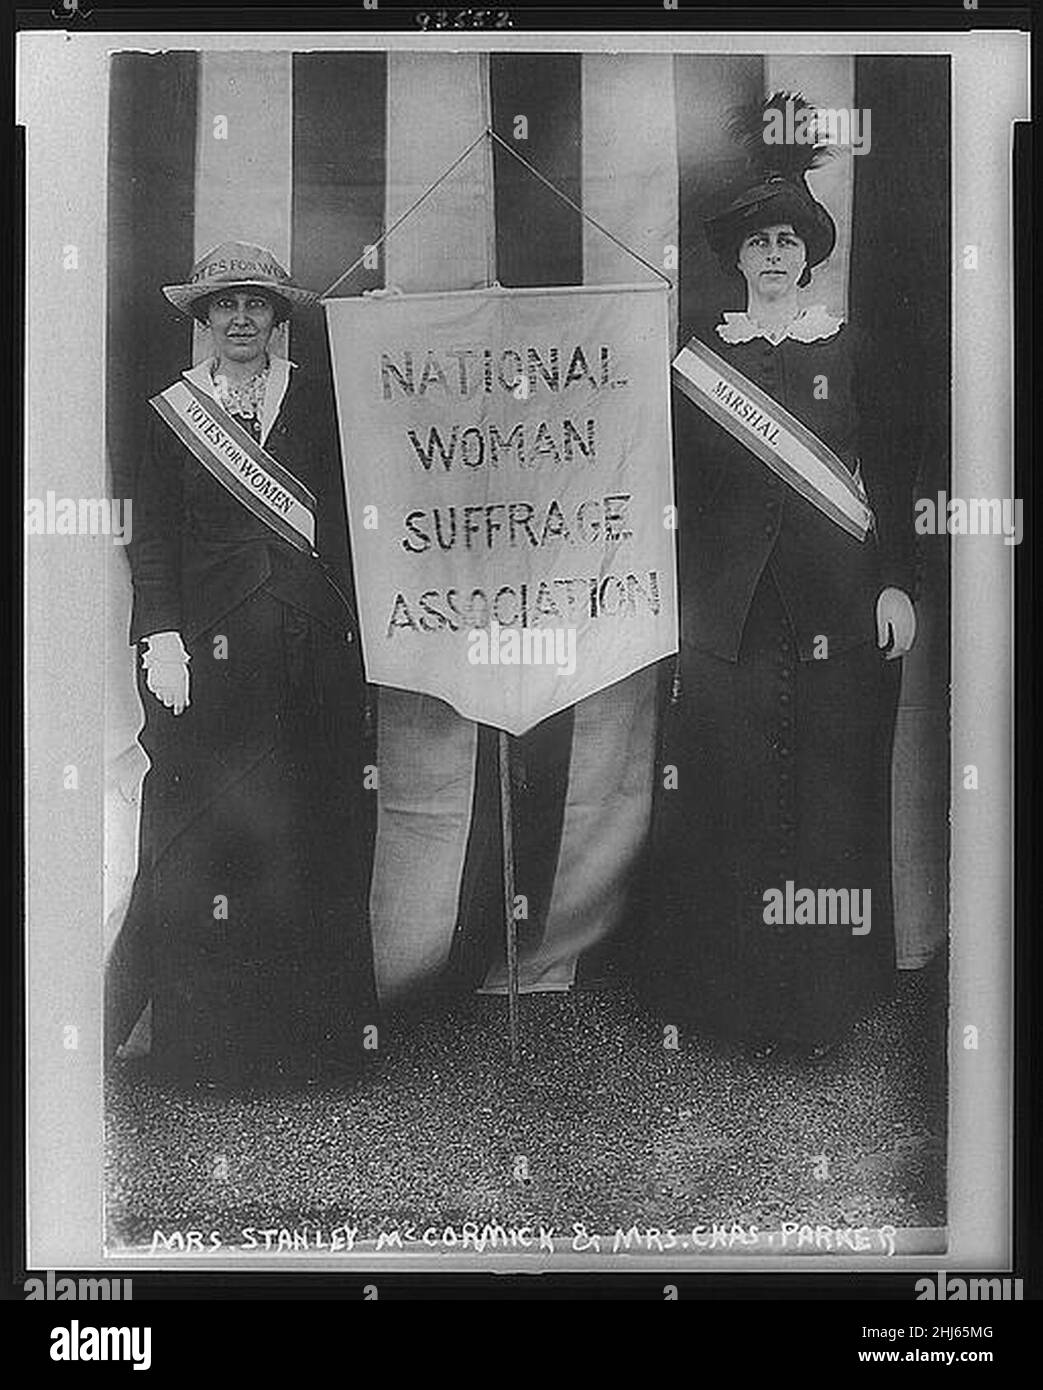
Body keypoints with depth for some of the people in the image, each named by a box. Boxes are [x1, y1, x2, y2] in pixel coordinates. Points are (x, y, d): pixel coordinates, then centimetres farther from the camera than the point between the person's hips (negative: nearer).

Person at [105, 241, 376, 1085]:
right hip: (209, 650, -1)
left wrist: (348, 634, -1)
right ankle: (208, 1038, 8)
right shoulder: (173, 413, 8)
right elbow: (152, 539, 4)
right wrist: (161, 639, -8)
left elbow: (341, 526, 7)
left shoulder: (314, 406, 10)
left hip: (311, 647, 1)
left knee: (312, 832, 3)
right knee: (204, 834, -1)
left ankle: (310, 1030, 13)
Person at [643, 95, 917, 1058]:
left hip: (839, 600, 0)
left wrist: (895, 584, -3)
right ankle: (735, 991, 10)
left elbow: (892, 475, 6)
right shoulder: (703, 358, 10)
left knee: (834, 788, 1)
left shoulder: (851, 355, 8)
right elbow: (681, 483, 8)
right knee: (731, 789, -1)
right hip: (735, 607, 1)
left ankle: (829, 996, 11)